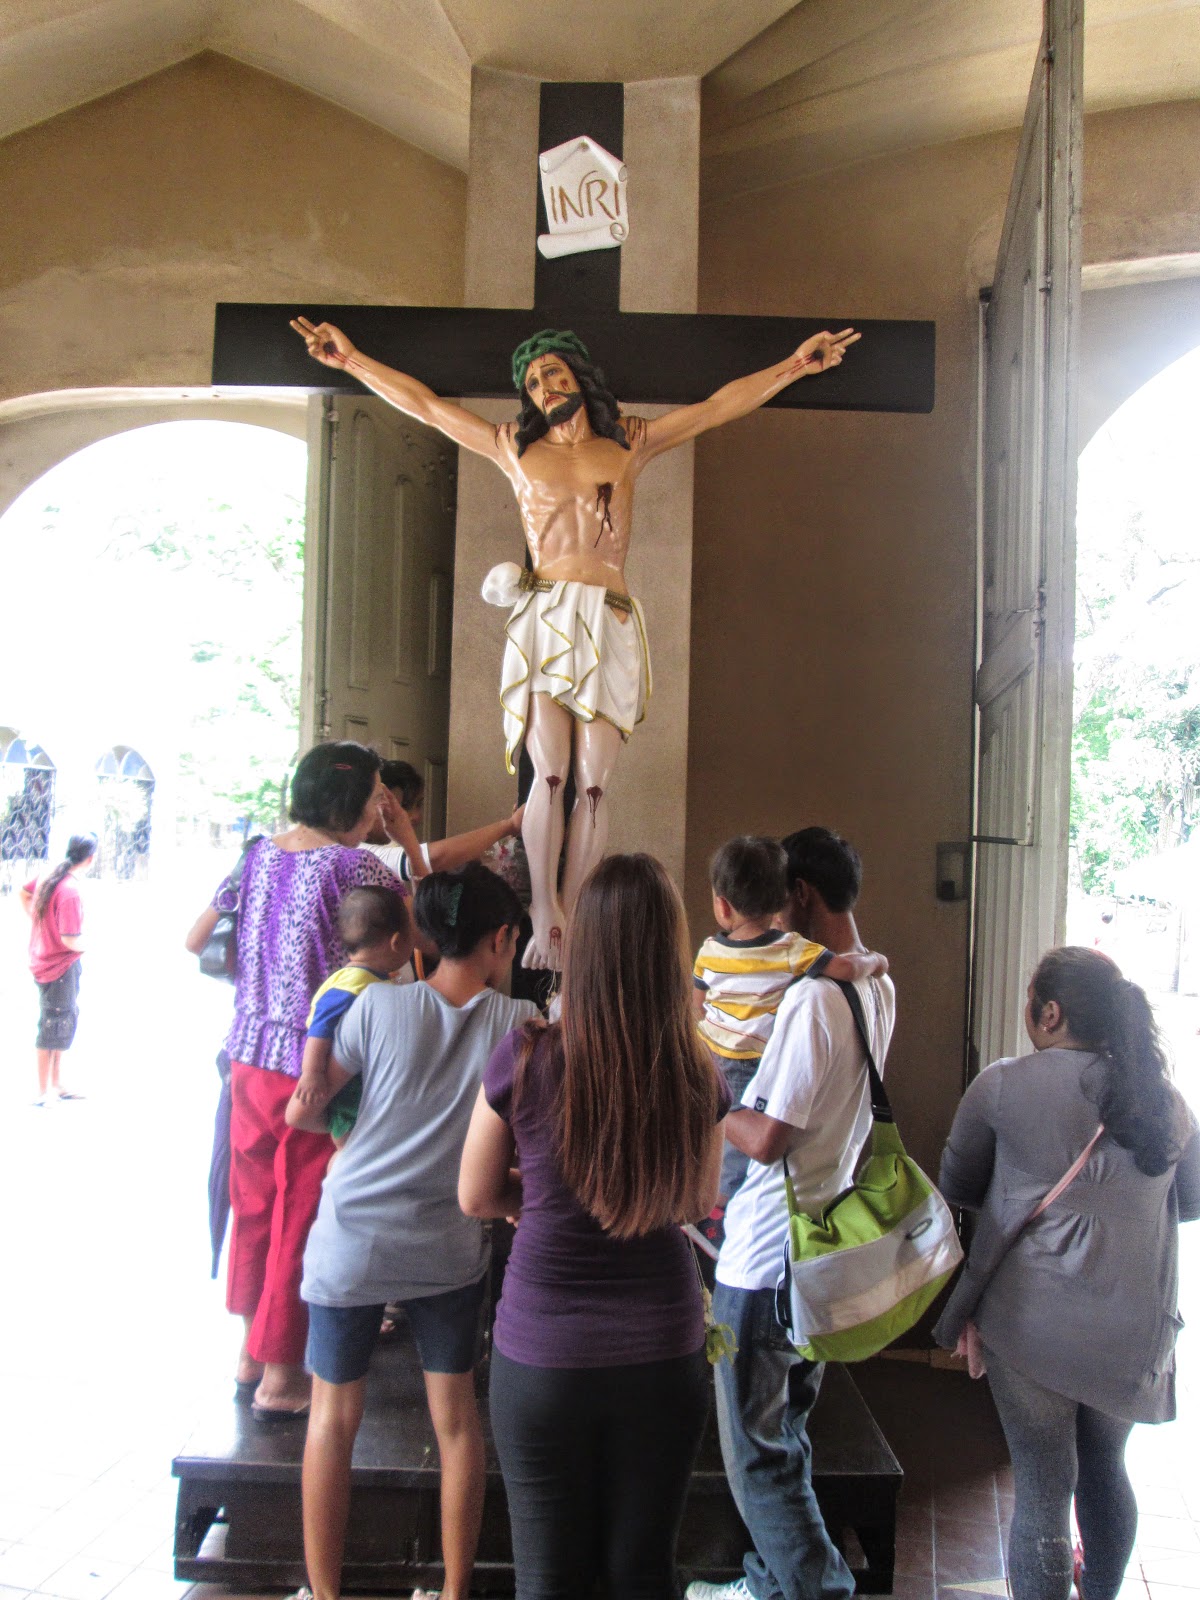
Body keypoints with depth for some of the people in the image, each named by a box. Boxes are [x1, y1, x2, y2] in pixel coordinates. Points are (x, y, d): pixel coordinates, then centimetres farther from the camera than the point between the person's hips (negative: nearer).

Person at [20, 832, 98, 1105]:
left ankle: (56, 1084, 31)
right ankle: (44, 1091, 16)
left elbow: (22, 893, 18)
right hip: (62, 967, -9)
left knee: (65, 1022, 20)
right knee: (54, 1029, 4)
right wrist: (84, 945, -8)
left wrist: (39, 922, 15)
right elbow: (70, 940, -29)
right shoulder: (70, 892, -27)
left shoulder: (49, 877, -1)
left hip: (43, 959, 9)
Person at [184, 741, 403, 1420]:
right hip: (319, 1064, -7)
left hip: (252, 1053, 7)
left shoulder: (258, 855, 6)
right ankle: (281, 1376, 15)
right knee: (303, 1216, 5)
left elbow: (196, 942, 12)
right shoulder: (354, 865, -15)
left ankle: (251, 1354, 32)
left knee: (255, 1203, 18)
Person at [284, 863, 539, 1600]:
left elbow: (302, 1111, -3)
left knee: (334, 1417, 15)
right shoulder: (519, 1021, -8)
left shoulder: (379, 1003, -10)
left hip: (353, 1241, -1)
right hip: (451, 1248, 1)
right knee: (457, 1418, 17)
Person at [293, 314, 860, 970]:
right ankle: (544, 918, -10)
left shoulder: (629, 443, 18)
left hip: (609, 624, 1)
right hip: (543, 619, 0)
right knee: (550, 773, -13)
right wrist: (352, 361, 20)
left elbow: (717, 407, 19)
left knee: (593, 780, -5)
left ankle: (570, 917, -1)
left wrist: (794, 366, 16)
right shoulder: (514, 447, 18)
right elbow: (423, 403, 21)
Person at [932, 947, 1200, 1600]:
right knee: (1105, 1470, 24)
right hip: (1133, 1325, 4)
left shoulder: (1003, 1085, -10)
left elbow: (957, 1187, 2)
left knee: (1042, 1488, 5)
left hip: (1031, 1319, -4)